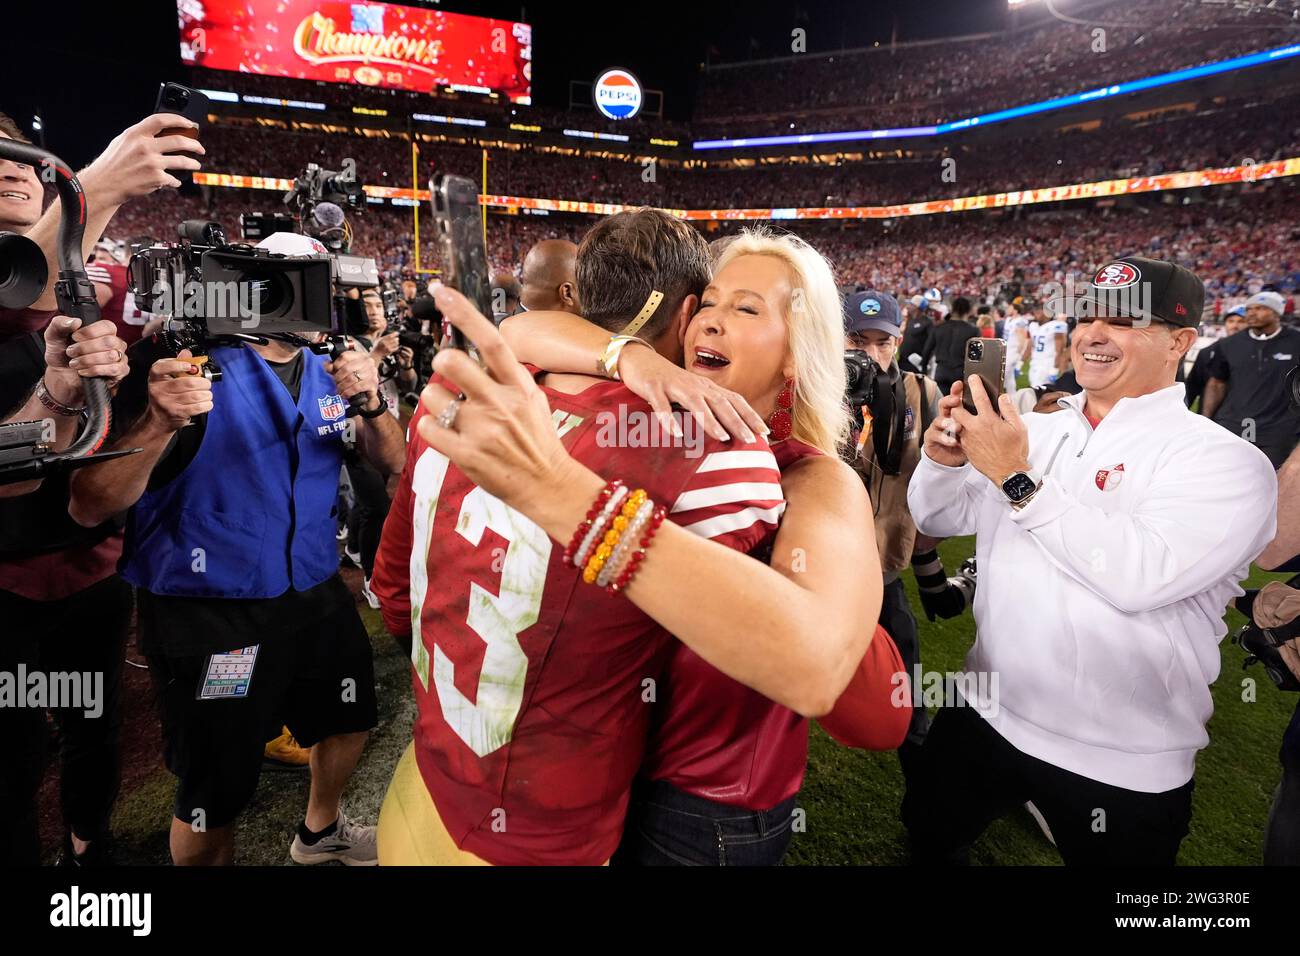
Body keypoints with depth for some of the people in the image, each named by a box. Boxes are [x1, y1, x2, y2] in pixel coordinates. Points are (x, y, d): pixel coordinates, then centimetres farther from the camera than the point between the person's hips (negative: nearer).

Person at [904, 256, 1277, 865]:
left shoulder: (1224, 460, -14)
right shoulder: (1033, 430, 2)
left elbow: (1139, 575, -30)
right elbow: (938, 519, 5)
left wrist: (1017, 480, -27)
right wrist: (943, 459, -15)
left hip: (1120, 765, -4)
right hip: (984, 715, 5)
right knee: (927, 839, 21)